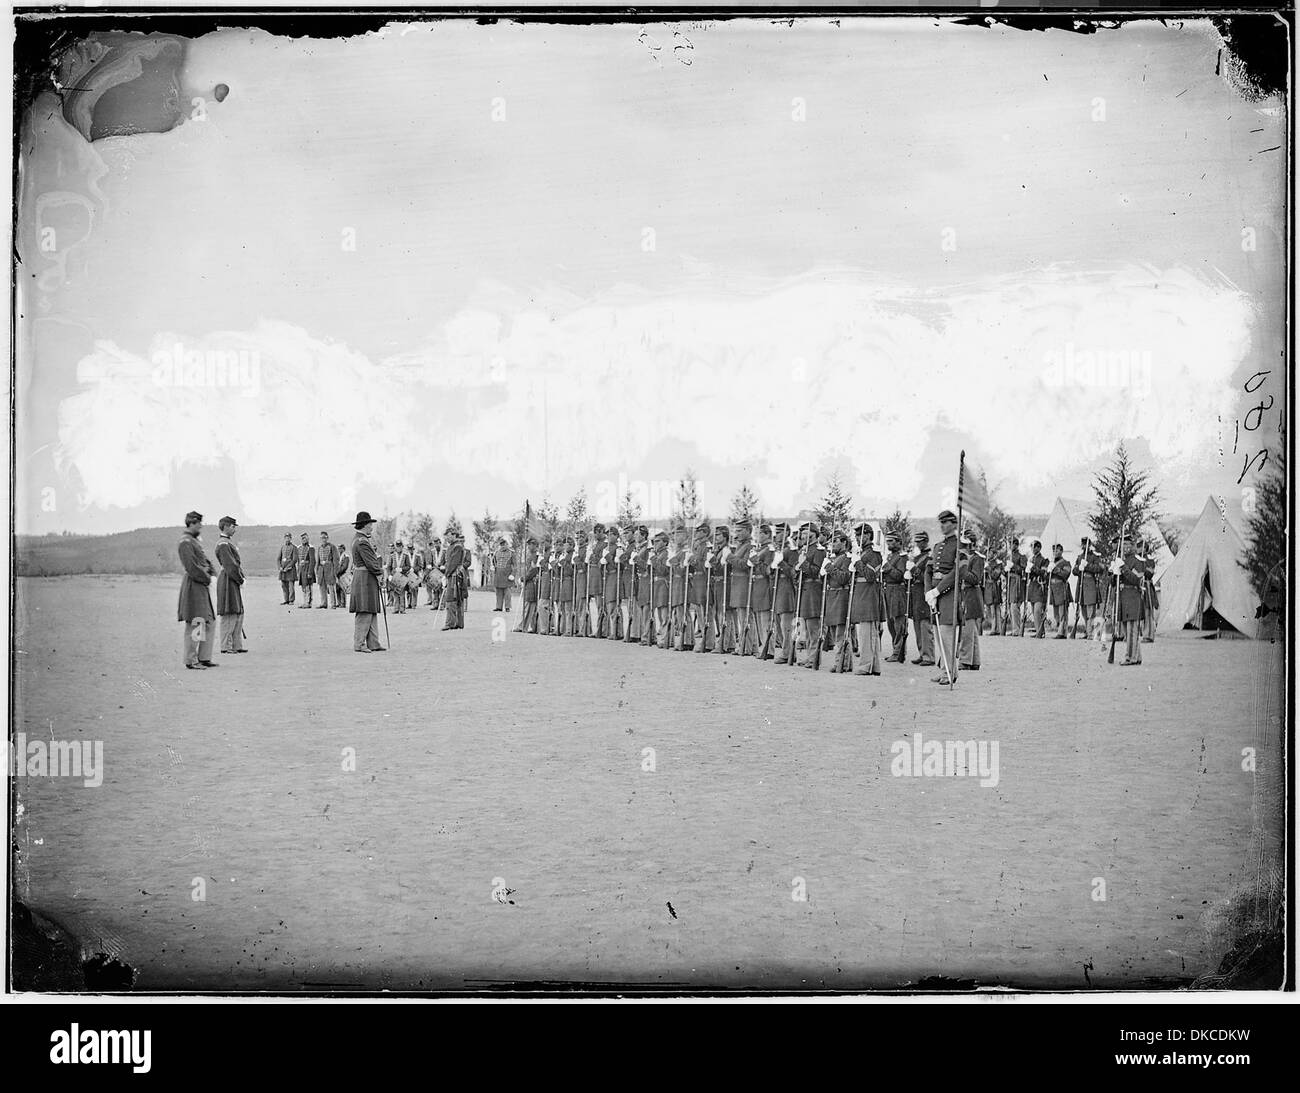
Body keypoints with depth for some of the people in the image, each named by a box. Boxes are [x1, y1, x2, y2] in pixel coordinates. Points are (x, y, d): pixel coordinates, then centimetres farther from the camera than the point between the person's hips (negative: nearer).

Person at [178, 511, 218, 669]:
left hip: (203, 586, 10)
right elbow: (191, 567, -21)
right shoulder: (185, 542, -14)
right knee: (195, 624, -5)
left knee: (210, 622, 12)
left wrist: (211, 572, 3)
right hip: (194, 586, -10)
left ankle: (204, 657, 17)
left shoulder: (196, 541, 17)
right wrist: (206, 578, -14)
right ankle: (191, 660, 1)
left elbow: (205, 561, 21)